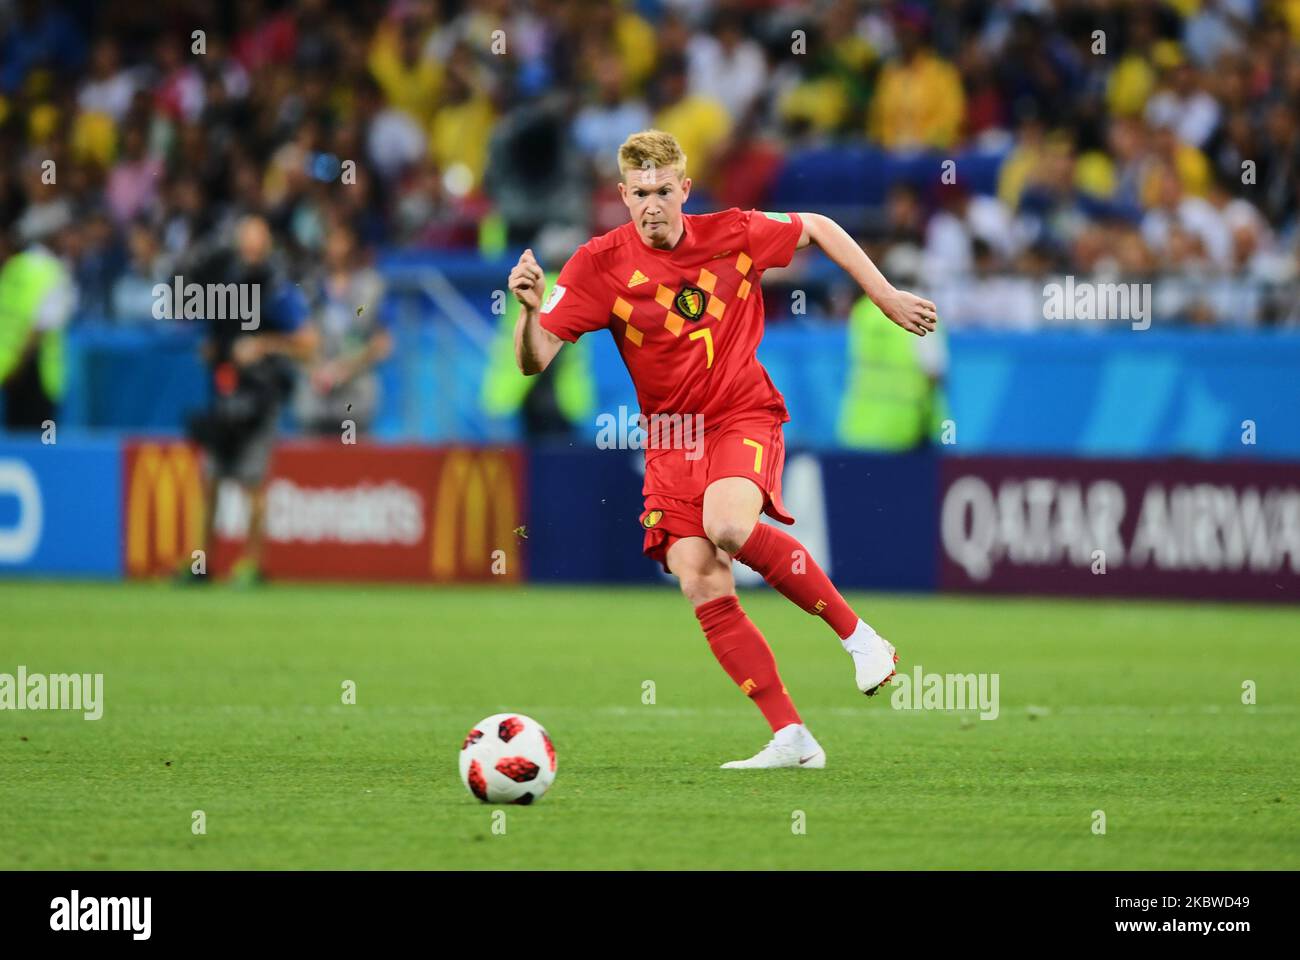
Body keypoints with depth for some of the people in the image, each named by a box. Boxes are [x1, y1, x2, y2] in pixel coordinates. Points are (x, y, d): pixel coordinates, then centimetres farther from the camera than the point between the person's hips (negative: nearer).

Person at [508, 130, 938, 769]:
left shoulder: (732, 235, -8)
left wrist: (886, 297, 11)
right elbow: (534, 361, -15)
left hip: (743, 416, -3)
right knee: (702, 586, -10)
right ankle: (791, 738, -3)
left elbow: (818, 229, 11)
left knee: (727, 526, -32)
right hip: (670, 436, 3)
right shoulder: (600, 265, -9)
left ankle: (858, 636, -16)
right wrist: (531, 309, -35)